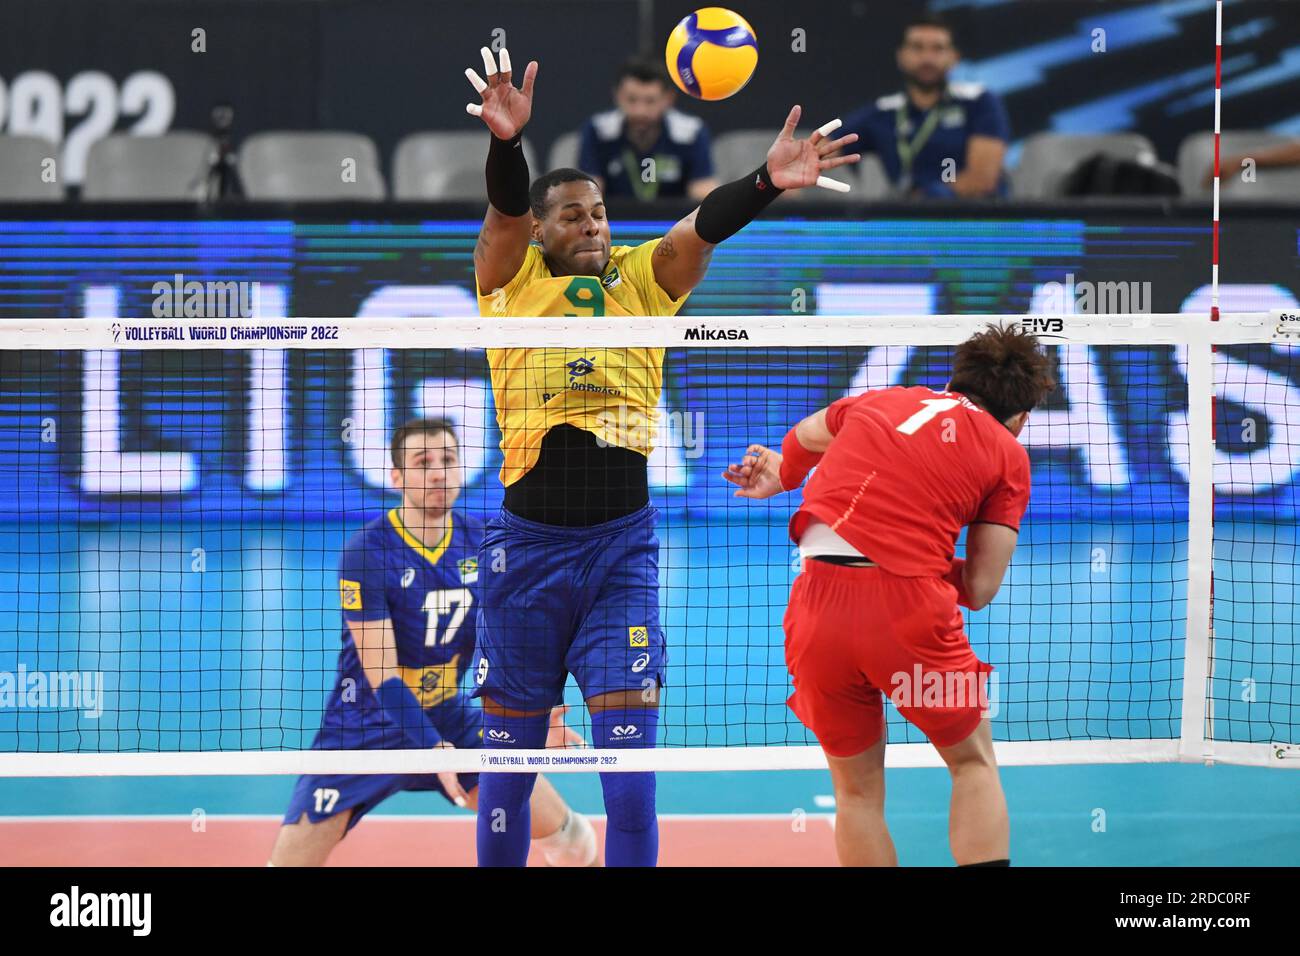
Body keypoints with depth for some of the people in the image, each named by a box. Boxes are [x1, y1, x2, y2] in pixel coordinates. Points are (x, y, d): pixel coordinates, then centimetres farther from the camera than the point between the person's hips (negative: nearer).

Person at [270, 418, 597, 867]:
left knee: (561, 830, -2)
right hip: (369, 725, -4)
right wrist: (434, 749, -33)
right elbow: (381, 675, -22)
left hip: (451, 718, 5)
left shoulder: (482, 542, -4)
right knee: (292, 860, -14)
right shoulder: (367, 552, -19)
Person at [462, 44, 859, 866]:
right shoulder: (512, 281, 3)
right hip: (527, 542, -1)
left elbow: (700, 230, -10)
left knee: (629, 747, -6)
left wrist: (766, 182, -30)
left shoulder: (642, 278, 7)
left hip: (623, 543, 1)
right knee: (509, 753, 8)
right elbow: (505, 210, -16)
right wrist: (507, 143, -37)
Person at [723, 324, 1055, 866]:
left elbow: (799, 442, 42)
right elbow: (979, 590, 5)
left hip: (816, 607, 3)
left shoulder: (876, 401, 21)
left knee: (857, 790, 18)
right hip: (910, 607, -3)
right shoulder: (1008, 453, 11)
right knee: (974, 764, 19)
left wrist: (780, 476, 63)